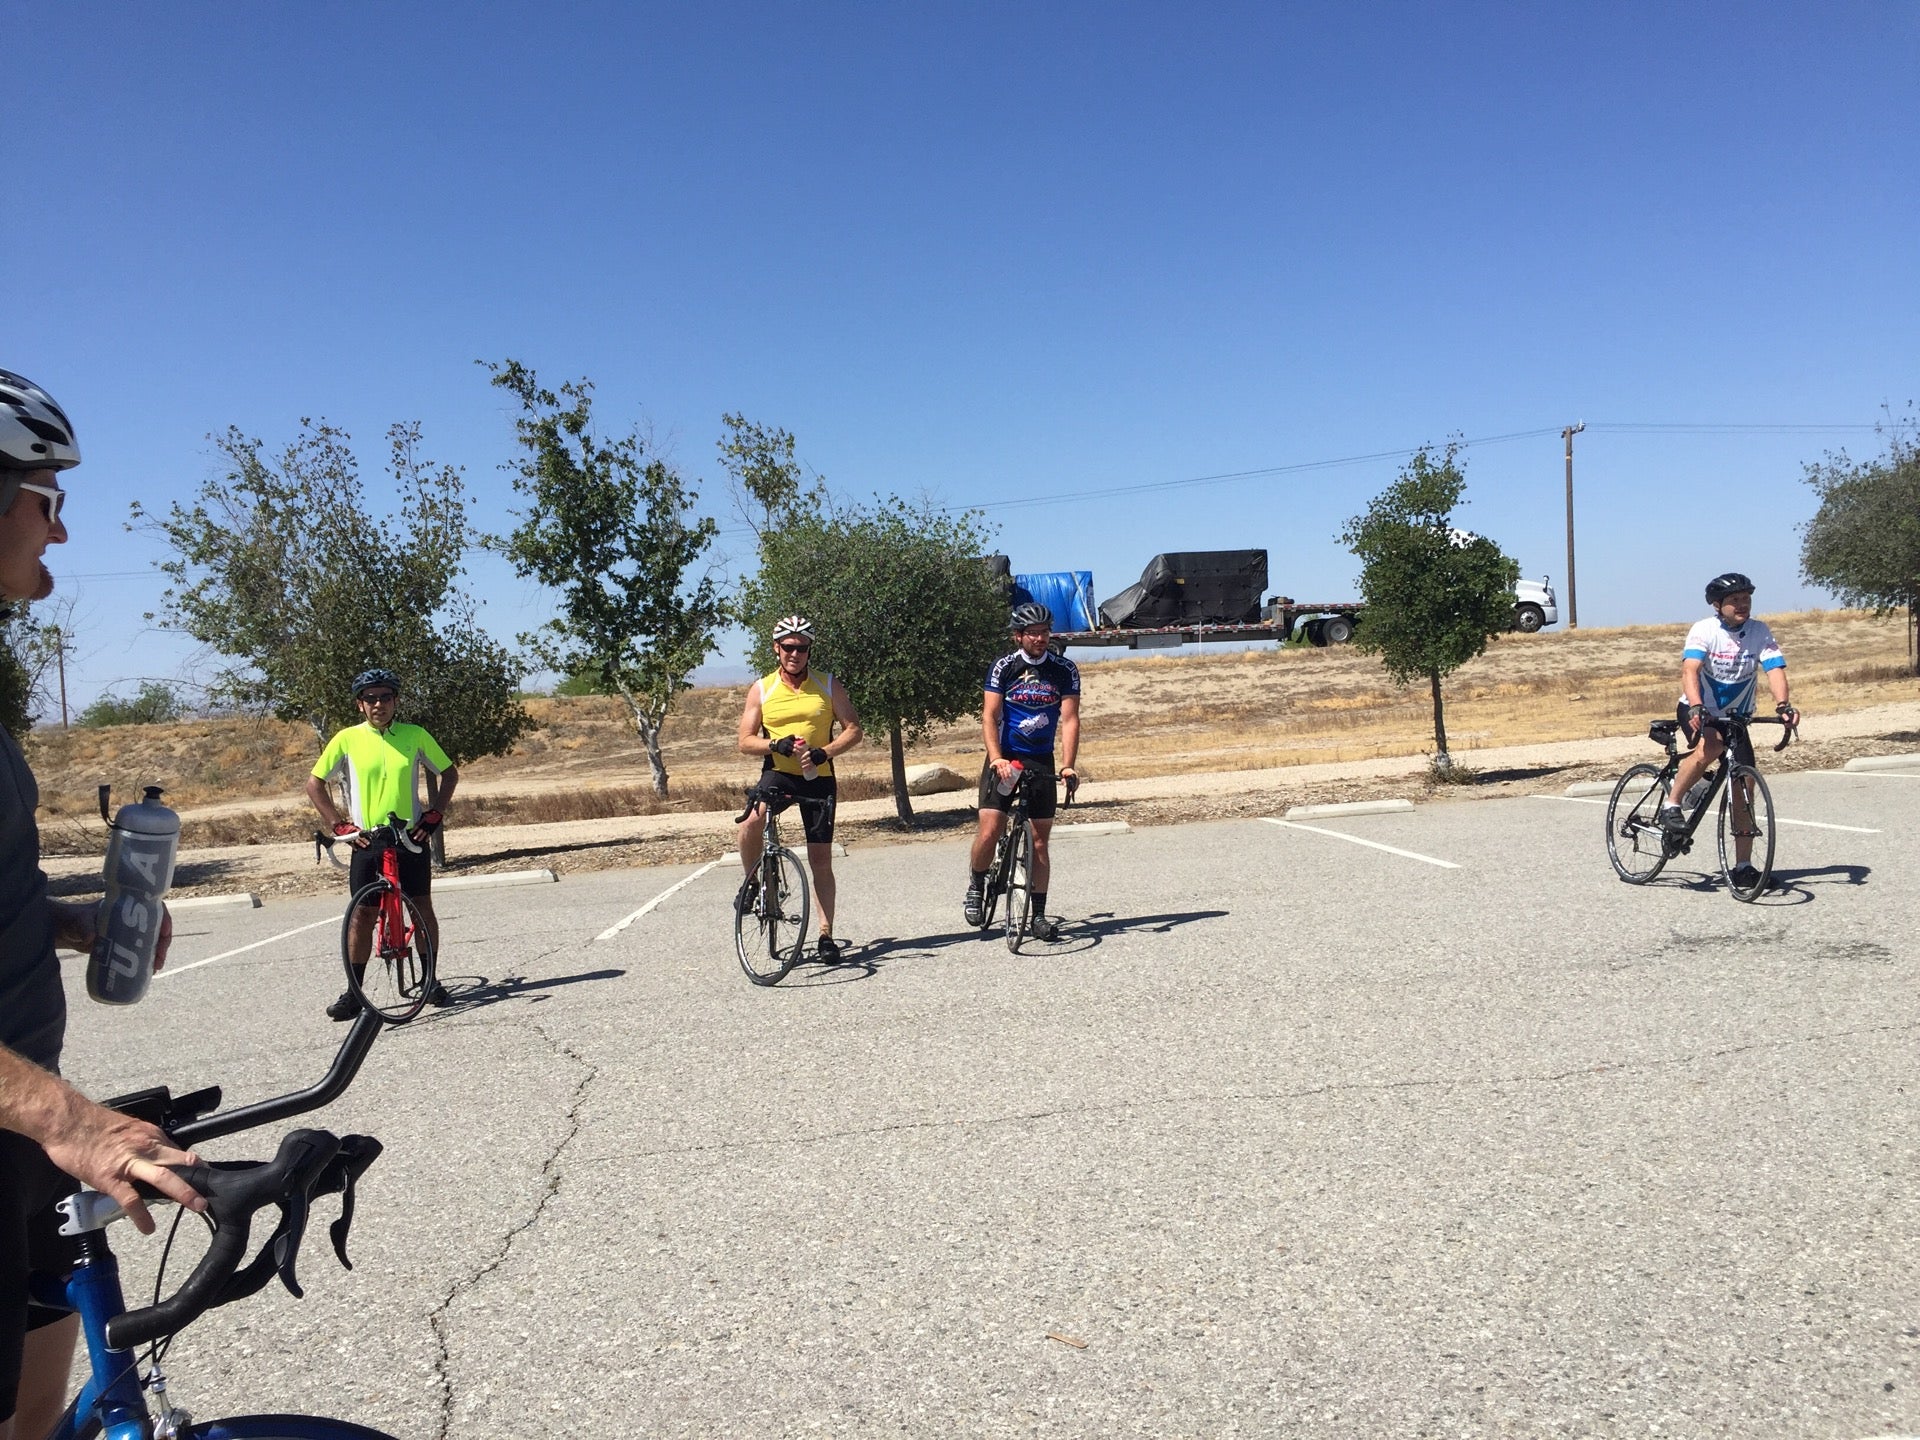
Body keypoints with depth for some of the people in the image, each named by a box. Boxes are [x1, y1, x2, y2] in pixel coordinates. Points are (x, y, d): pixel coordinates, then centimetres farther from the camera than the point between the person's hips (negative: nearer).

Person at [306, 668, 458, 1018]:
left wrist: (435, 814, 0)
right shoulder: (347, 739, -2)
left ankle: (431, 980, 18)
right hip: (367, 841, -1)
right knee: (363, 914, 1)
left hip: (411, 838, 1)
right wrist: (339, 825, -4)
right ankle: (354, 992, 8)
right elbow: (315, 784, 4)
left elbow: (449, 773, 11)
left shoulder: (415, 736, 0)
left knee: (422, 909, 6)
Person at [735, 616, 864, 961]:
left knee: (821, 860, 4)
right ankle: (752, 881, -4)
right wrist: (777, 745, -21)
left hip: (819, 778, 1)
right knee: (752, 820, -31)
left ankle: (826, 935, 15)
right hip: (778, 773, 0)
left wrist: (823, 753, -18)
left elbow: (854, 730, -2)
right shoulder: (761, 689, 1)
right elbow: (745, 742, -1)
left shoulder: (828, 685, 1)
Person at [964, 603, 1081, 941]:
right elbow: (989, 716, -12)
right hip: (1004, 758, -2)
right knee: (989, 830, -16)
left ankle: (1039, 915, 13)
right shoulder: (1003, 667, -6)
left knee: (1040, 842, 4)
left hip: (1042, 761, 2)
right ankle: (976, 887, 12)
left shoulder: (1065, 670, -2)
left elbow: (1069, 720, -7)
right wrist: (996, 759, -27)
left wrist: (1068, 765, -20)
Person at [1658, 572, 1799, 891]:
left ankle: (1743, 867, 4)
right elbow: (1690, 670, -31)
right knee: (1711, 744, -37)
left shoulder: (1760, 632, -8)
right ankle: (1671, 805, -19)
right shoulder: (1704, 630, -17)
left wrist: (1782, 704, -41)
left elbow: (1775, 669, -21)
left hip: (1736, 717, 4)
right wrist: (1696, 707, -49)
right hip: (1699, 712, -4)